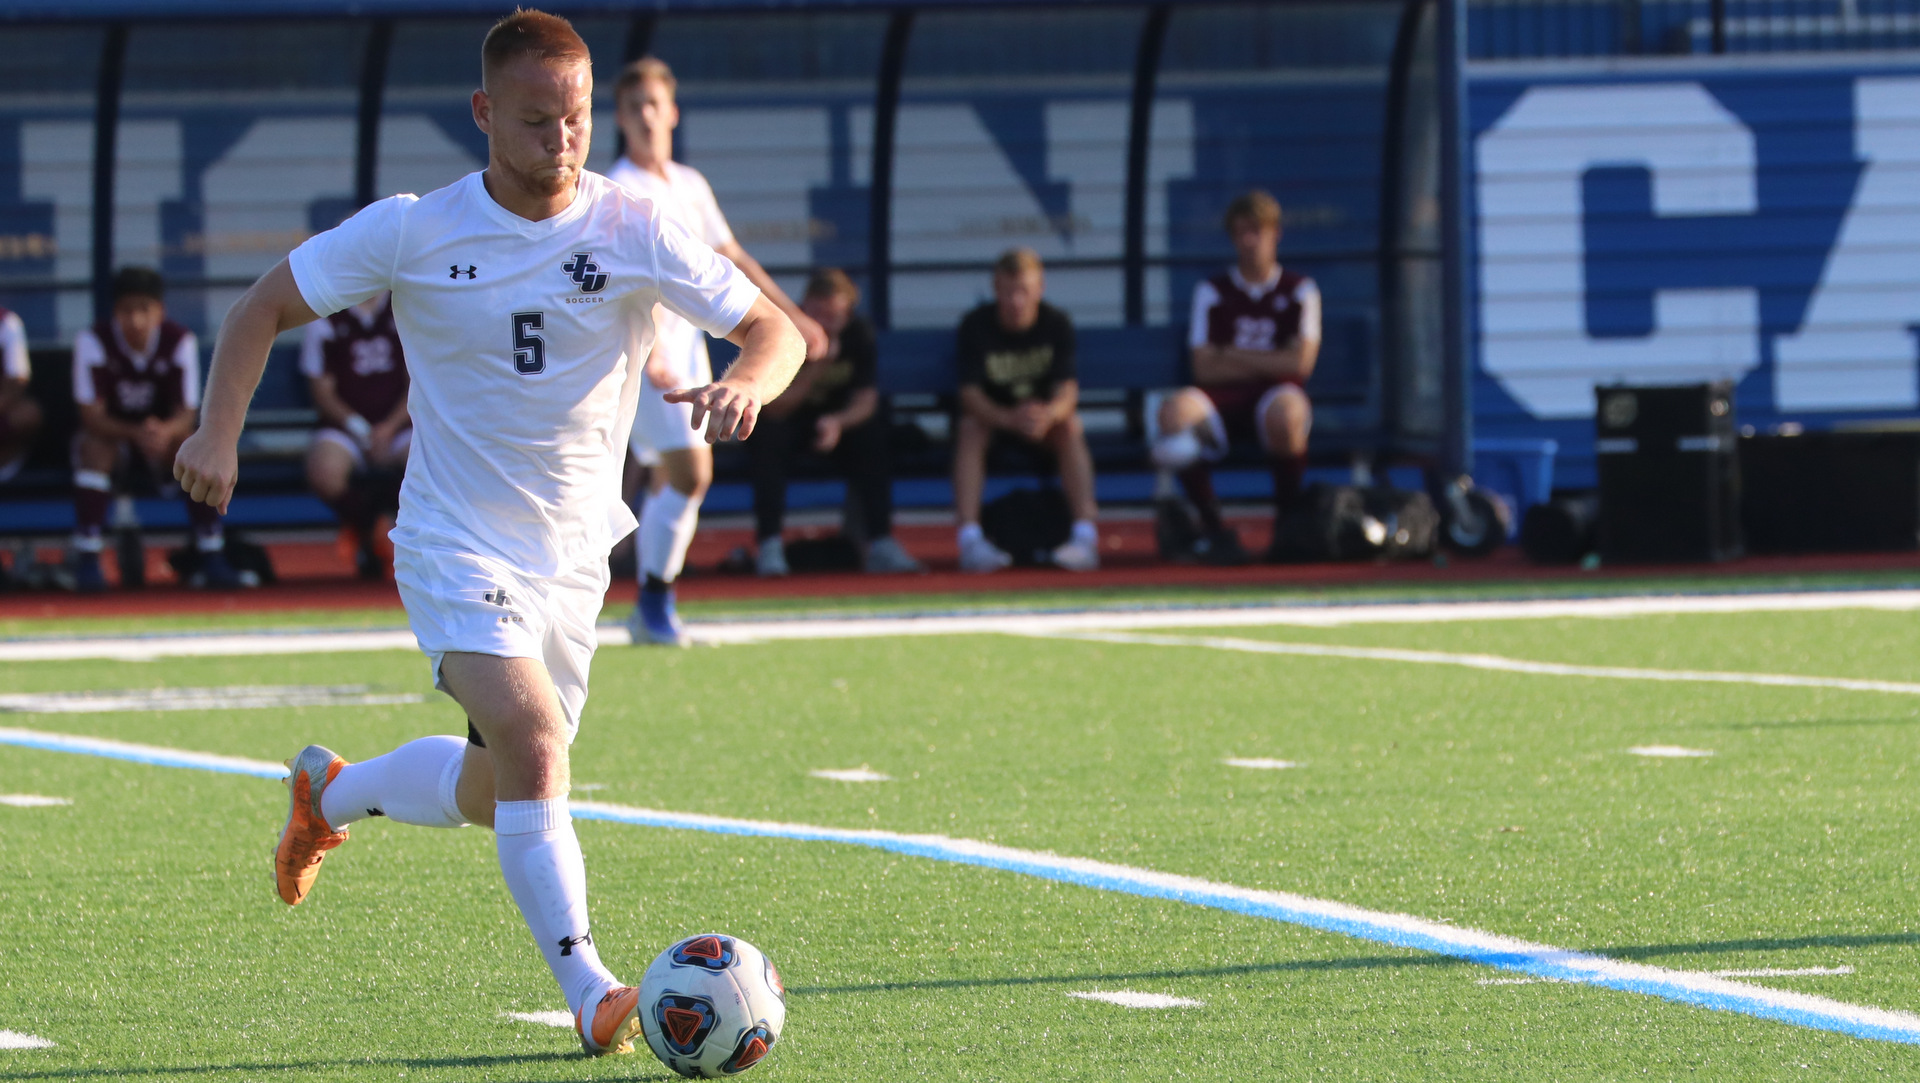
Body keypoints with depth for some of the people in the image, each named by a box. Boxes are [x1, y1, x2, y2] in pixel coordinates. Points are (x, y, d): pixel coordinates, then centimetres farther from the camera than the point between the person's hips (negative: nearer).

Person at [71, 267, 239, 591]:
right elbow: (91, 415, -23)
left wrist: (166, 431, -43)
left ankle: (212, 558, -24)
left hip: (164, 431, 1)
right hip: (112, 433, -1)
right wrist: (136, 433, -42)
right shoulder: (93, 340, -21)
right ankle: (87, 561, -33)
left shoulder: (180, 341, -16)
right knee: (94, 447, -34)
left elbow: (187, 413, -18)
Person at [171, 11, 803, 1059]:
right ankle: (590, 998, -27)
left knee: (497, 796, 15)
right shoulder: (413, 232, -9)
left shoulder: (632, 232, -7)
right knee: (532, 746, -26)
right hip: (454, 548, -4)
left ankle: (331, 792, 45)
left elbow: (775, 331, -7)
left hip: (572, 558, 4)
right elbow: (265, 305, 2)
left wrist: (746, 382, -31)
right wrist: (219, 431, -13)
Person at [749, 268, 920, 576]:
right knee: (769, 437, -35)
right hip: (786, 422, -2)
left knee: (875, 433, -27)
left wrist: (837, 422, -37)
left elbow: (865, 400, -15)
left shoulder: (859, 334, -12)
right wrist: (816, 366, -36)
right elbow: (773, 408, -25)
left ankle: (880, 544, -23)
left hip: (839, 421, 2)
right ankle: (770, 548, -31)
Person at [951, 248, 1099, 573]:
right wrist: (1008, 418, -45)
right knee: (970, 428, -33)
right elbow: (970, 393, -24)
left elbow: (1068, 388, -22)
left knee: (1070, 427, -30)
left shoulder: (1057, 324, -12)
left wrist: (1050, 413, -47)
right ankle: (970, 539, -42)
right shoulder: (975, 326, -16)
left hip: (1044, 416, 1)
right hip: (992, 415, -1)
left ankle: (1086, 536, -39)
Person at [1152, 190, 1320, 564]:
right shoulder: (1211, 292, 14)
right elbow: (1205, 368, 4)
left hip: (1275, 395, -2)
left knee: (1285, 410, -41)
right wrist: (1266, 362, -2)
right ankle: (1213, 528, -22)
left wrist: (1235, 356, 0)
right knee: (1177, 409, -34)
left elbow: (1300, 363, -2)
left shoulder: (1300, 291, 11)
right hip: (1223, 400, 2)